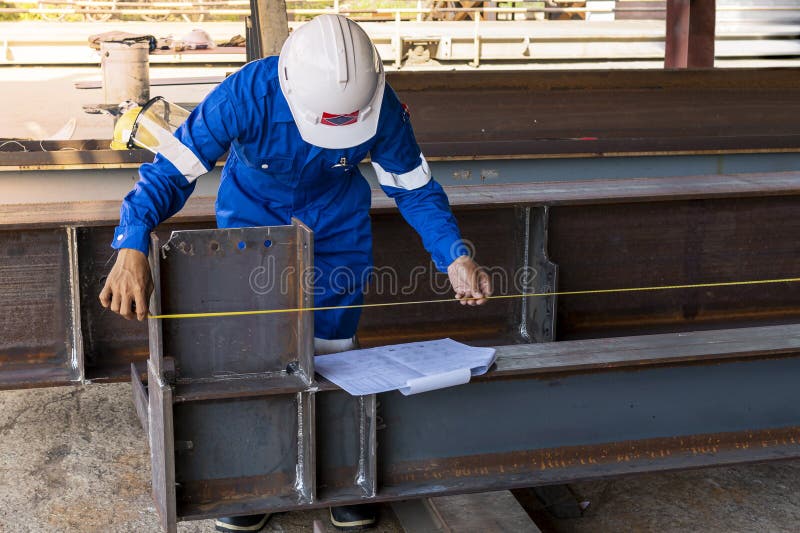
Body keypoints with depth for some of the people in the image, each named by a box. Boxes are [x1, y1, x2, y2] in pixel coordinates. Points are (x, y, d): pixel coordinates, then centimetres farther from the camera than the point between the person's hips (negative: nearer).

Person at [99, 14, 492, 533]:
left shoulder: (383, 107, -29)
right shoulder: (248, 95, -37)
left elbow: (416, 188, -13)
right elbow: (172, 170, -35)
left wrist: (455, 256, -27)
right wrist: (133, 246, -51)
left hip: (338, 222, 1)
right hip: (253, 214, -1)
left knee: (333, 348, 6)